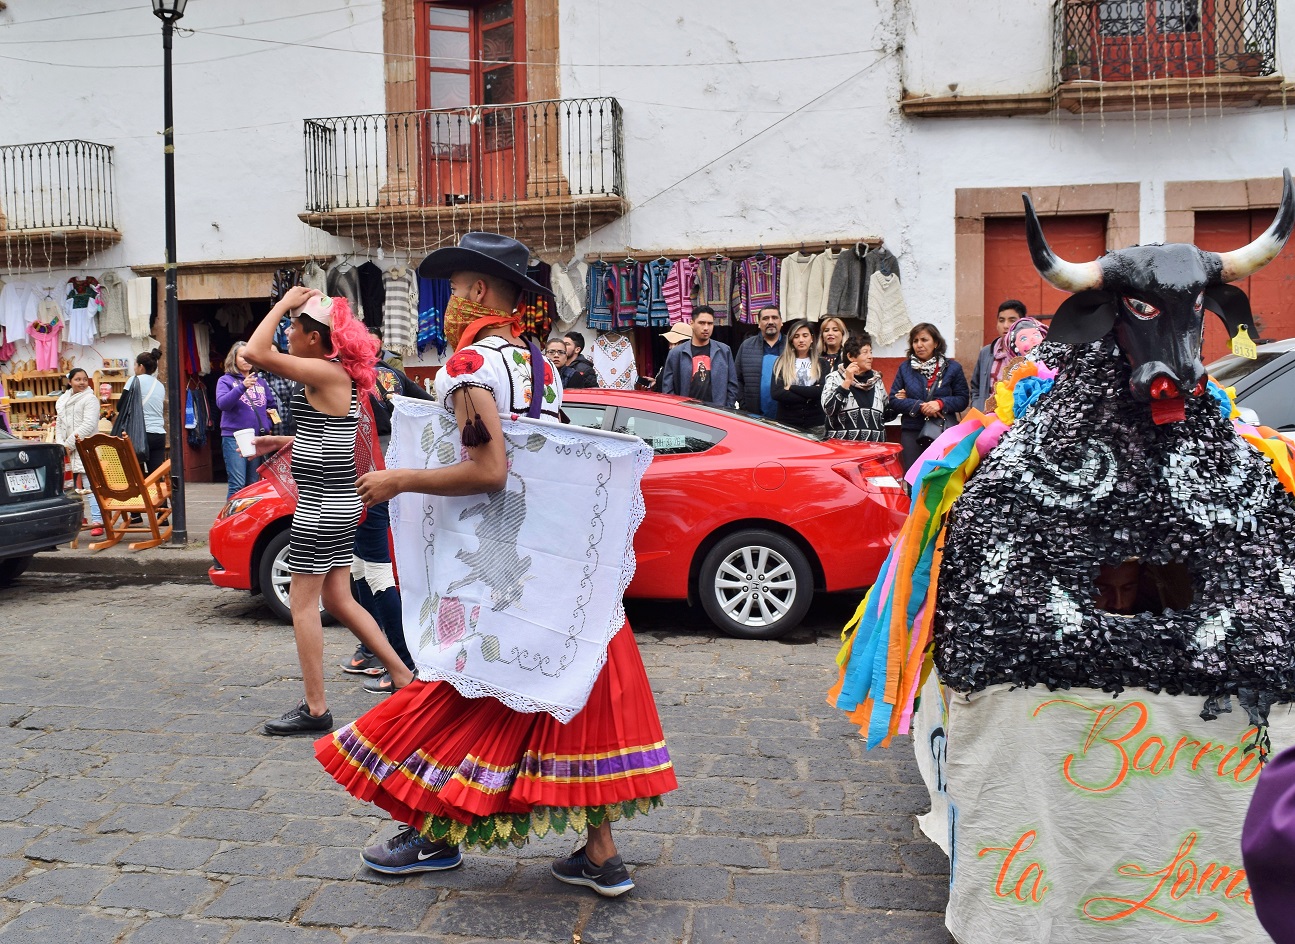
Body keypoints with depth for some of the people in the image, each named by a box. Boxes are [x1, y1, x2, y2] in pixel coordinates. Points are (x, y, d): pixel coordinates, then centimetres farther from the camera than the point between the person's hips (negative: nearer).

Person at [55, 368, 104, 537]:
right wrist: (60, 444, 1)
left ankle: (97, 521, -13)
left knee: (90, 485, -11)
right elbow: (59, 424, 17)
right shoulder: (62, 400, 16)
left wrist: (70, 443, -14)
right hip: (67, 450, 7)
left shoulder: (90, 399, -5)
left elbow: (88, 425, -13)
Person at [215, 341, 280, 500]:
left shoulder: (260, 382, 14)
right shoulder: (226, 380, 2)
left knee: (254, 484, 10)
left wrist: (269, 425, 5)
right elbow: (222, 403, -16)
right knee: (237, 485, -11)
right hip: (234, 437, -4)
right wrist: (242, 387, -28)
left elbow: (273, 406, 22)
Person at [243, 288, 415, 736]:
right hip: (340, 502, 10)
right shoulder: (343, 375, 12)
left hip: (321, 505, -10)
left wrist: (284, 303, -14)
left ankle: (314, 708, 10)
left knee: (303, 603, 1)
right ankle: (403, 676, 19)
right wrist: (286, 442, 21)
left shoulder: (324, 373, -16)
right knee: (339, 600, 16)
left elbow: (255, 352, -24)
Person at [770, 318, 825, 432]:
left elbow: (822, 392, -9)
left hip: (815, 425, 0)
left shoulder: (821, 363, 6)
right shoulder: (782, 363, 5)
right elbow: (776, 393, -8)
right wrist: (810, 395, -11)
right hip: (786, 423, 0)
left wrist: (791, 388, -9)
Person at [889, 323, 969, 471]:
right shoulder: (905, 368, 10)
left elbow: (963, 399, 3)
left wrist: (941, 404, -15)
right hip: (912, 433, 1)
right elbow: (894, 400, 3)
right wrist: (920, 407, -10)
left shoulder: (952, 368, 7)